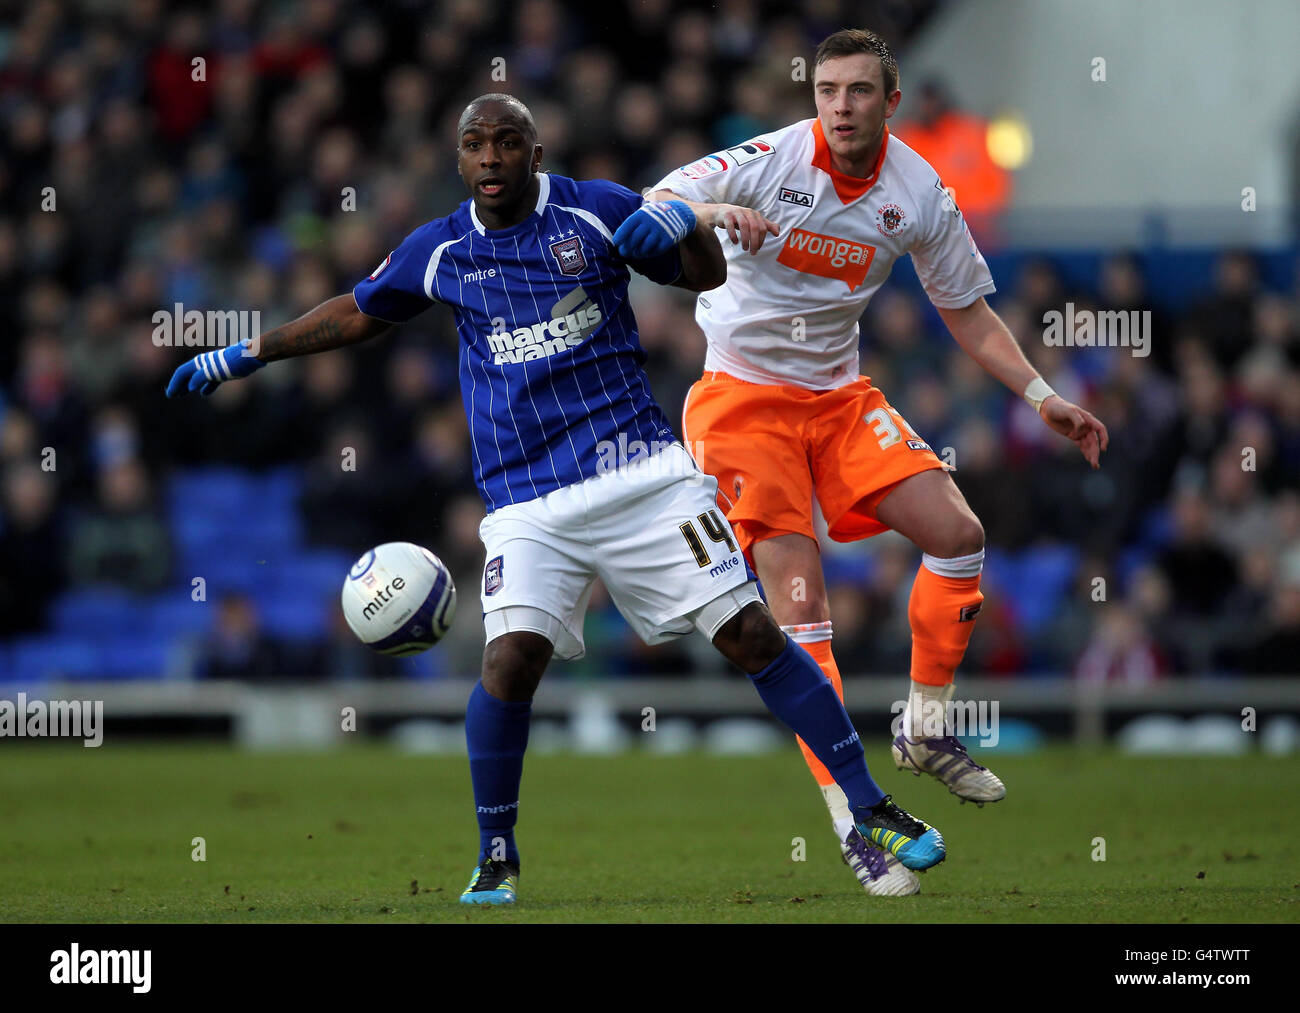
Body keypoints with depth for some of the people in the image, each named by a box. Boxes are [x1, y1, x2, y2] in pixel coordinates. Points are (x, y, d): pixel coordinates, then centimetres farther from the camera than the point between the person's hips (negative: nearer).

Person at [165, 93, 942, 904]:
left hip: (639, 470, -1)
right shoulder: (440, 252, 8)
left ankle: (871, 815, 4)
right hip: (527, 499, 1)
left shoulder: (597, 211, 3)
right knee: (512, 656, -21)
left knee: (751, 633, -6)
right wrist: (247, 355, 26)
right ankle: (496, 859, -2)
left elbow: (707, 277, 11)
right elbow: (358, 314, 26)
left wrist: (685, 222, -11)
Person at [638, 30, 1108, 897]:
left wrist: (1043, 398, -2)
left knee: (958, 534, -7)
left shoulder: (920, 194, -5)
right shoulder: (768, 162, -16)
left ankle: (926, 730, 14)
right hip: (743, 395, -4)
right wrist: (713, 215, -38)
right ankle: (845, 803, -14)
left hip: (839, 395, 4)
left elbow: (968, 313, 7)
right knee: (799, 591, -16)